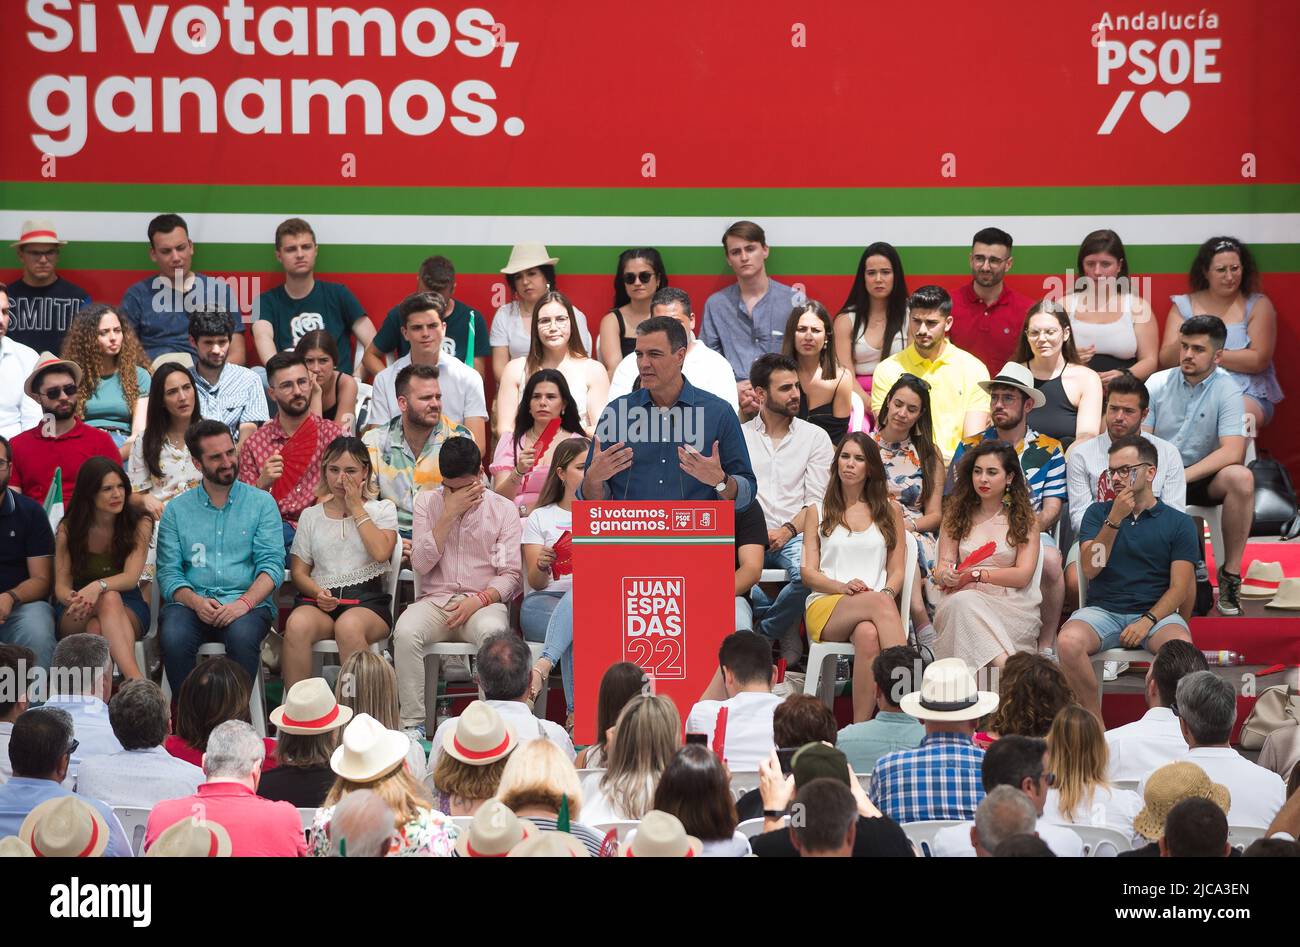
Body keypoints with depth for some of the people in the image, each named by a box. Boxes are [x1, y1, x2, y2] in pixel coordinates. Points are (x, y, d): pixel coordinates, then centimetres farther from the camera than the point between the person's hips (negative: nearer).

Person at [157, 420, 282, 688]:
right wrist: (196, 601, -14)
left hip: (247, 603, -1)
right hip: (191, 603, 1)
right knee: (174, 636, -32)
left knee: (242, 634, -35)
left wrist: (245, 602, -18)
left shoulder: (262, 503, 10)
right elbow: (168, 572, 7)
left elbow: (272, 564, 0)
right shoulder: (177, 510, 14)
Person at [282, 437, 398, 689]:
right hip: (320, 599, 2)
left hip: (367, 599, -2)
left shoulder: (382, 510, 14)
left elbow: (381, 552, -7)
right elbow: (299, 571, 14)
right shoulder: (311, 515, 20)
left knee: (348, 627, -38)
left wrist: (356, 507, 0)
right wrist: (318, 593, -8)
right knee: (297, 625, -34)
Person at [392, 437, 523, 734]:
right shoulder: (427, 502, 11)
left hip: (483, 604, -1)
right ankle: (413, 723, -27)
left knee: (493, 631, -38)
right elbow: (421, 564, -2)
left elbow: (511, 574, 2)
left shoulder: (503, 509, 7)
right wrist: (449, 515, -7)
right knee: (405, 631, -33)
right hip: (434, 601, 1)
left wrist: (479, 600, -16)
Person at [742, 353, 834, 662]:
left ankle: (761, 634, -11)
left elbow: (817, 500, 6)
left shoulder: (815, 437, 12)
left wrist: (788, 530, -11)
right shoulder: (739, 436, 13)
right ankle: (787, 633, -12)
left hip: (795, 535, 0)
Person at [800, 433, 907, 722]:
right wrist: (844, 587, -11)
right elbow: (809, 573, 9)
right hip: (825, 606, -1)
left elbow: (897, 571, 14)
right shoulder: (817, 512, 18)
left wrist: (887, 591, -11)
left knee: (868, 635, -41)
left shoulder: (889, 513, 21)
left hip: (877, 605, 1)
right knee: (880, 604, -38)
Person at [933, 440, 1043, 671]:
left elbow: (1023, 575, 1)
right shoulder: (956, 514, 17)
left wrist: (975, 575, -6)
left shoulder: (1024, 519, 11)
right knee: (963, 601, -36)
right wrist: (945, 576, -17)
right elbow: (944, 563, 8)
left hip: (1012, 607, -2)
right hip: (961, 603, 2)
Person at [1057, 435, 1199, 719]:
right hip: (1102, 609, 1)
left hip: (1155, 613, -1)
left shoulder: (1178, 523, 8)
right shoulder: (1098, 513, 14)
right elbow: (1090, 568, -1)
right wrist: (1114, 520, -10)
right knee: (1068, 642, -32)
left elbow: (1179, 588, 0)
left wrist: (1147, 621, -16)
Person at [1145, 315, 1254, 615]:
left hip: (1202, 478, -1)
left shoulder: (1227, 391, -6)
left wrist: (1182, 476, -26)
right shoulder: (1158, 383, 1)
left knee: (1241, 477, -33)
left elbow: (1233, 452, -17)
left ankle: (1231, 572, -21)